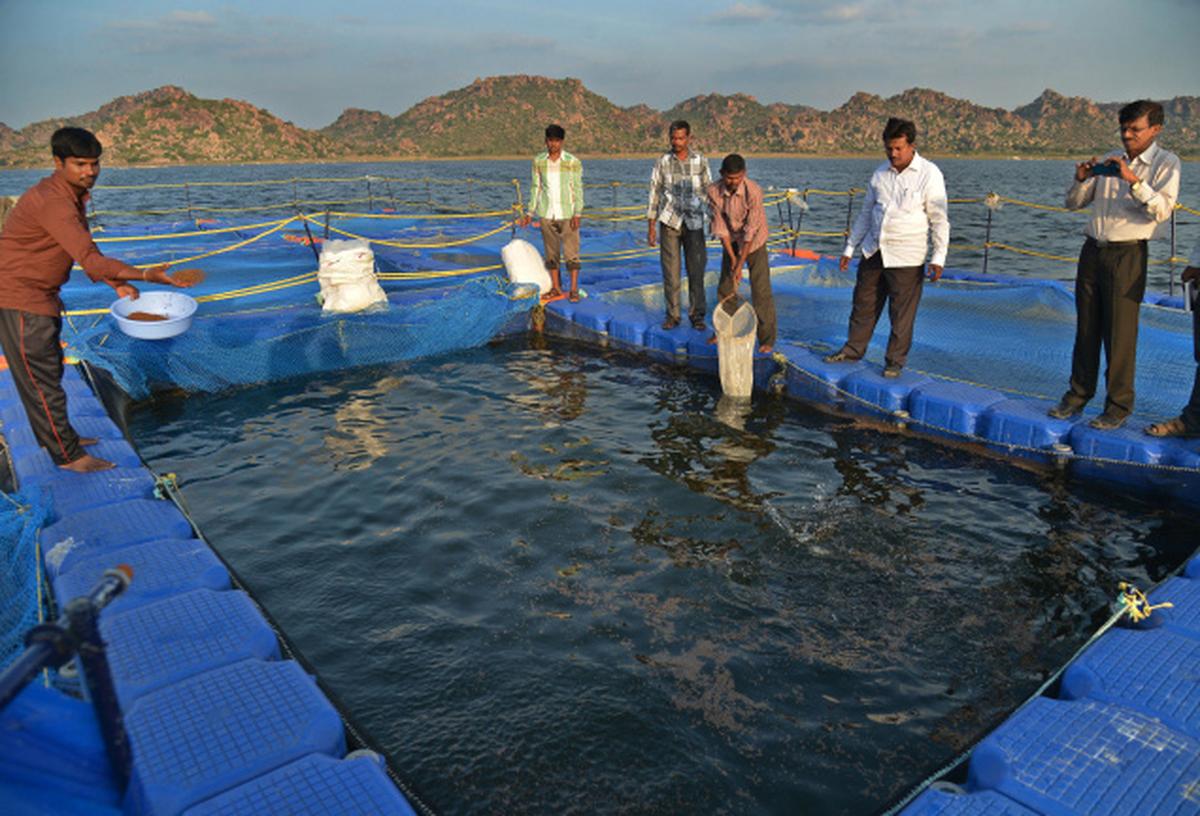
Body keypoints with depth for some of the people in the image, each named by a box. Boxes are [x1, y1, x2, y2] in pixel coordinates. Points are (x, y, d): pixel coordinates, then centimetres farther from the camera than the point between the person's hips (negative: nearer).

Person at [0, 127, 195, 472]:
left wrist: (118, 284, -3)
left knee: (49, 370, 21)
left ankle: (54, 436, 37)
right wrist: (144, 275, -42)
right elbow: (89, 259, -34)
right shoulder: (52, 202, -26)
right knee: (41, 377, -1)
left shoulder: (73, 196, 6)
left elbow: (86, 250, 11)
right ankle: (68, 455, 8)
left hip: (40, 295, 10)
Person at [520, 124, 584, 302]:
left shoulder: (573, 162, -4)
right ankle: (556, 288, 17)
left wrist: (577, 214, -12)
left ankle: (574, 290, 3)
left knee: (571, 252, -4)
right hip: (546, 214, 3)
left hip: (567, 214, -3)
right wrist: (530, 213, 8)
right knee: (551, 253, 8)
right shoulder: (538, 161, 5)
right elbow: (535, 187, 11)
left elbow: (578, 189, -3)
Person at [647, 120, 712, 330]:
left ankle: (697, 315, 12)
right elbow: (654, 193, 4)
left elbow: (709, 192, 8)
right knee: (670, 271, 1)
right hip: (670, 222, 0)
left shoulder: (701, 161, 2)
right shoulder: (662, 161, 1)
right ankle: (672, 315, 12)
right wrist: (650, 227, 1)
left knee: (696, 271, 0)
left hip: (694, 223, 0)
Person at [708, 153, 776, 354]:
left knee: (761, 291, -8)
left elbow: (751, 231, -27)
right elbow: (720, 226, -14)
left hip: (754, 243, -4)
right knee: (725, 288, 9)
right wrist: (732, 258, -17)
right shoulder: (714, 191, -18)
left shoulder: (754, 192, -29)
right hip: (731, 242, 4)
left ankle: (767, 339, 0)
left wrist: (740, 263, -27)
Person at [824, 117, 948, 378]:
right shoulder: (880, 173, 7)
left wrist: (938, 257, -14)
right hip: (873, 251, 5)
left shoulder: (929, 174, -8)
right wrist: (849, 248, 14)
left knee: (901, 313, 3)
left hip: (906, 257, -5)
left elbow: (939, 219, -7)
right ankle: (853, 348, 28)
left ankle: (895, 360, 17)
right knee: (863, 304, 13)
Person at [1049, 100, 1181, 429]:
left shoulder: (1166, 163, 0)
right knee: (1086, 328, 9)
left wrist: (1134, 180, -25)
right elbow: (1073, 204, 15)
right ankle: (1078, 395, 18)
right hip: (1092, 250, 5)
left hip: (1127, 254, -5)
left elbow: (1162, 210, -15)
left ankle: (1119, 406, 5)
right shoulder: (1110, 160, 14)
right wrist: (1081, 179, -4)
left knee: (1120, 334, -4)